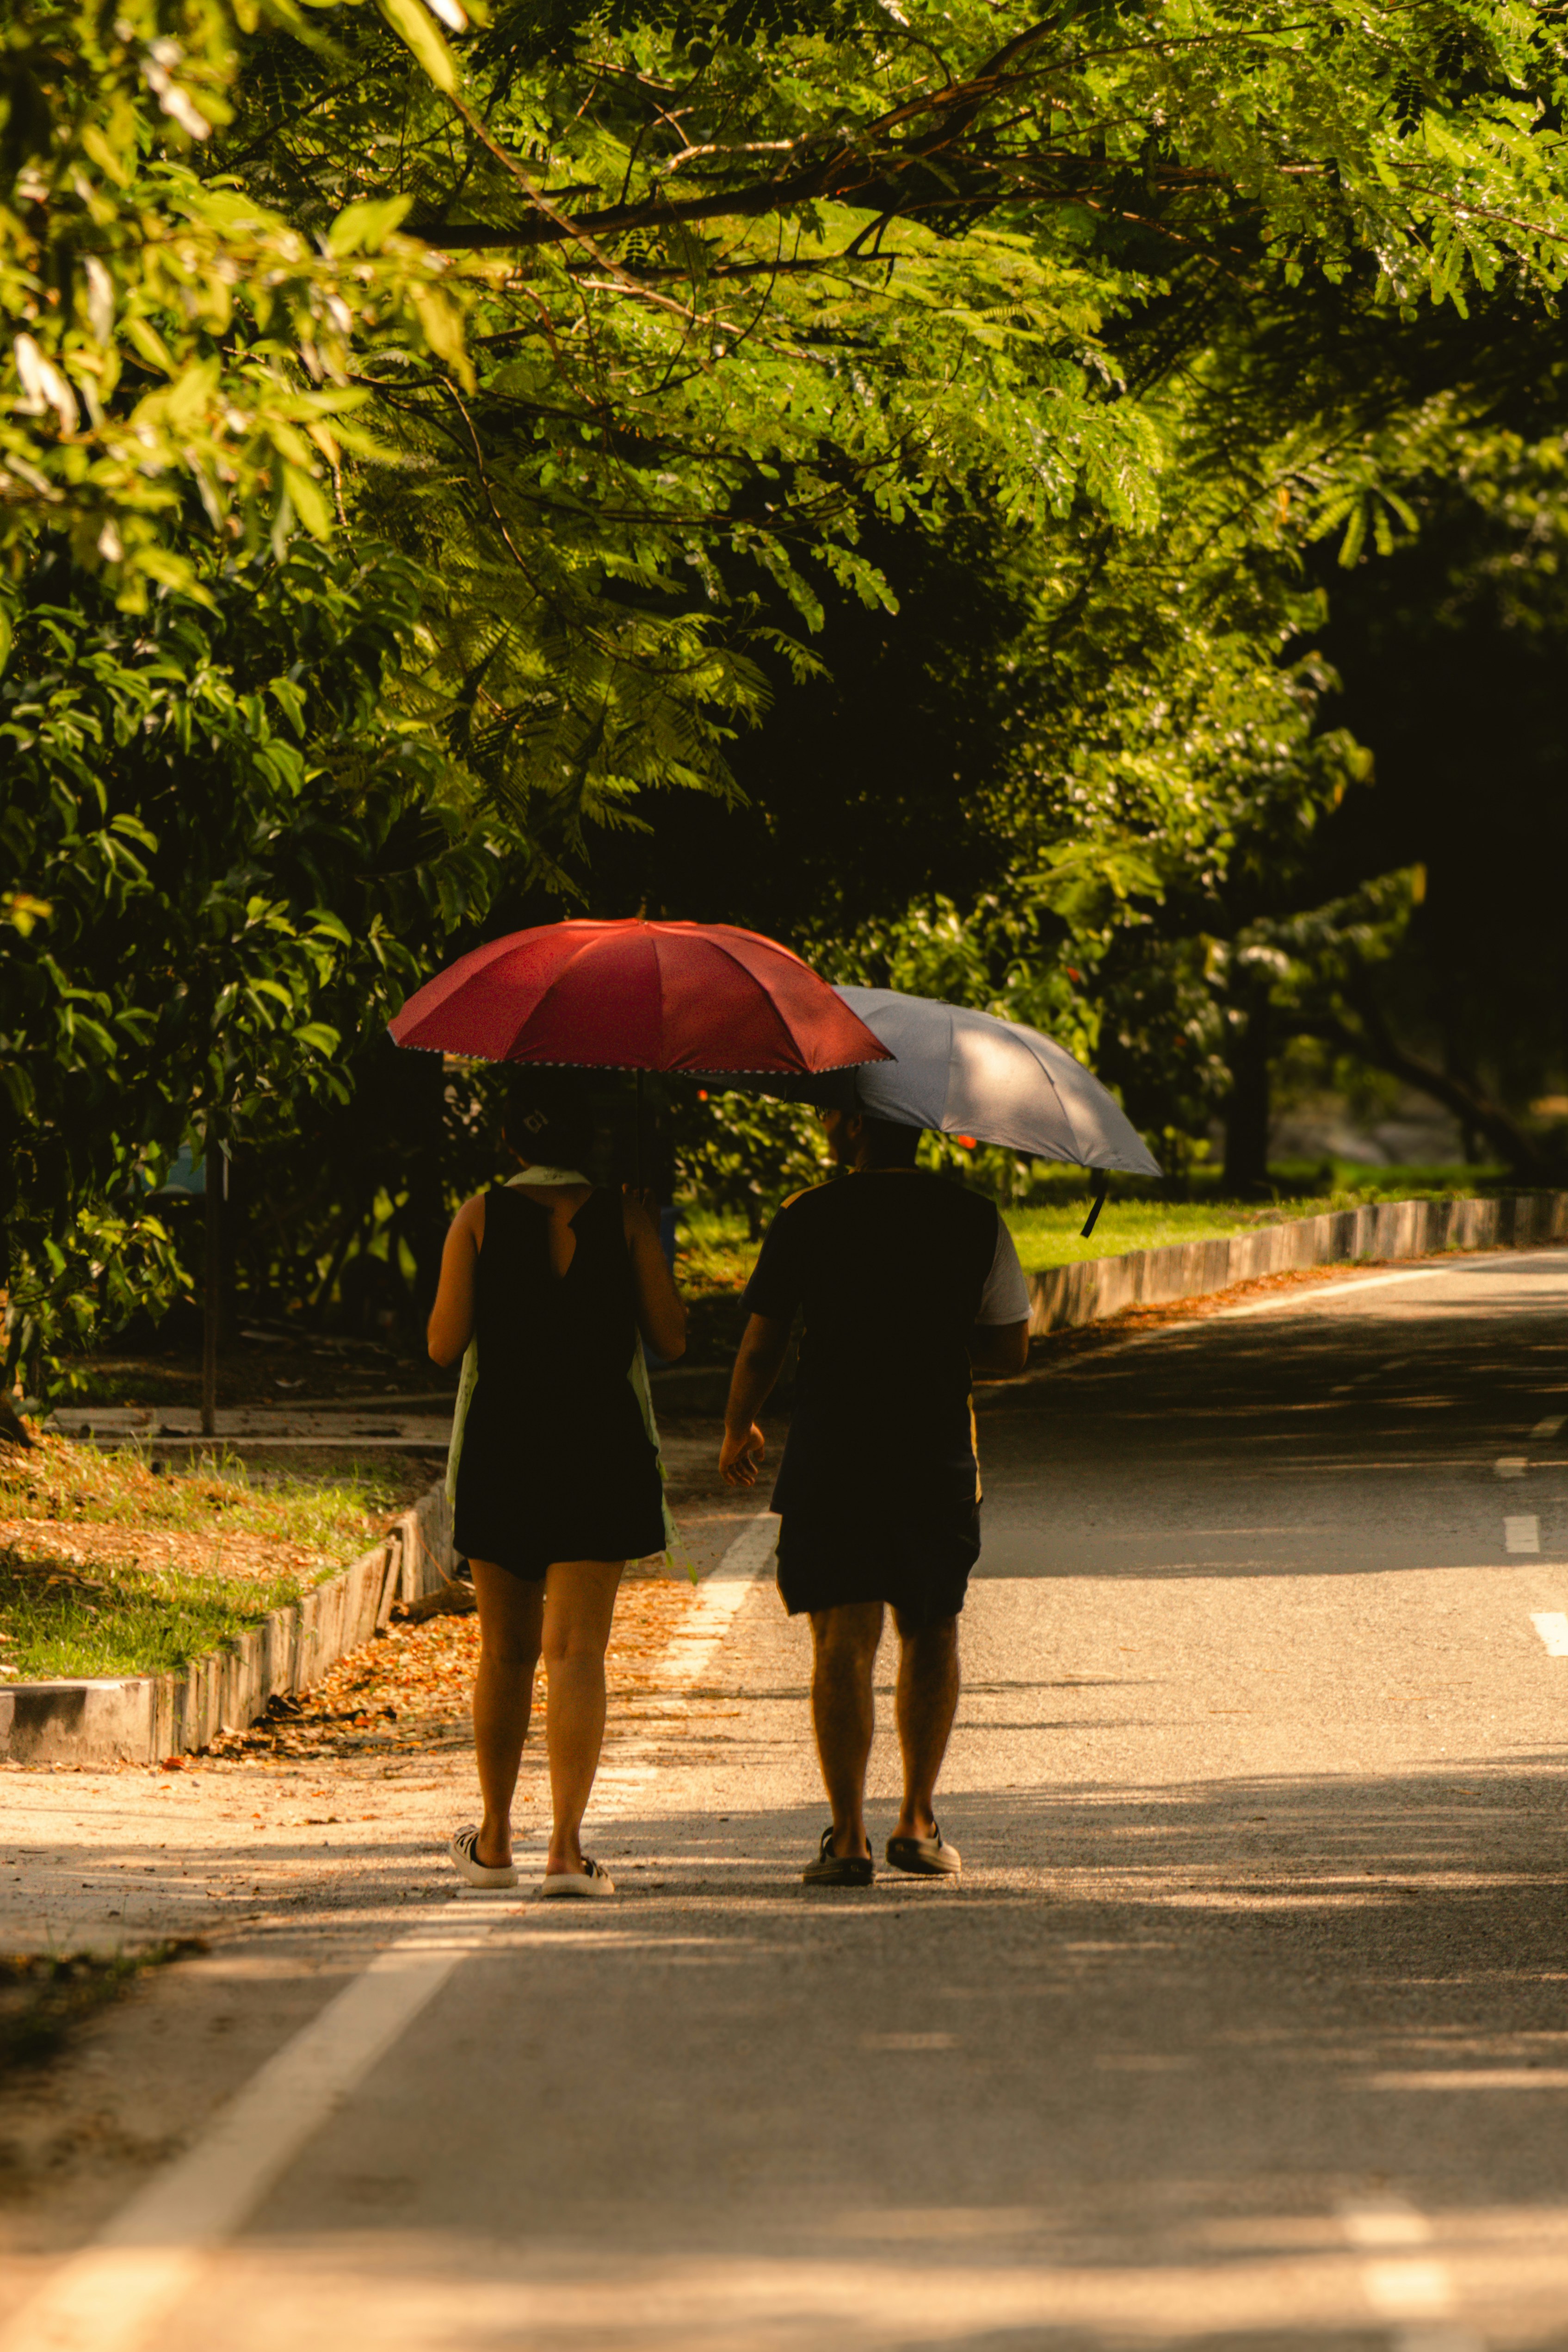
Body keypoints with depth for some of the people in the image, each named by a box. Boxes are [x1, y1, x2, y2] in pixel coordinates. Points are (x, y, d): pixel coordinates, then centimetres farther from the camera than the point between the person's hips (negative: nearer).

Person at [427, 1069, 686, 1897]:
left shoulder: (480, 1218, -3)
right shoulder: (623, 1217, -3)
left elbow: (444, 1343, -5)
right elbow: (671, 1337, 0)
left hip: (499, 1450, 1)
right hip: (600, 1451, -1)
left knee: (505, 1650, 15)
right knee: (576, 1650, -4)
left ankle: (494, 1842, 23)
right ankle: (566, 1846, -15)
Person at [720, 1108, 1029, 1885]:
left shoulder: (808, 1220, -6)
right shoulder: (977, 1221, 1)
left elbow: (760, 1345, -2)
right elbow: (1011, 1349, 6)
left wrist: (738, 1429, 15)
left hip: (830, 1462, -2)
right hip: (939, 1460, 2)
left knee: (842, 1642, -1)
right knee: (930, 1632, 19)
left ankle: (847, 1837, -9)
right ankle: (917, 1823, 19)